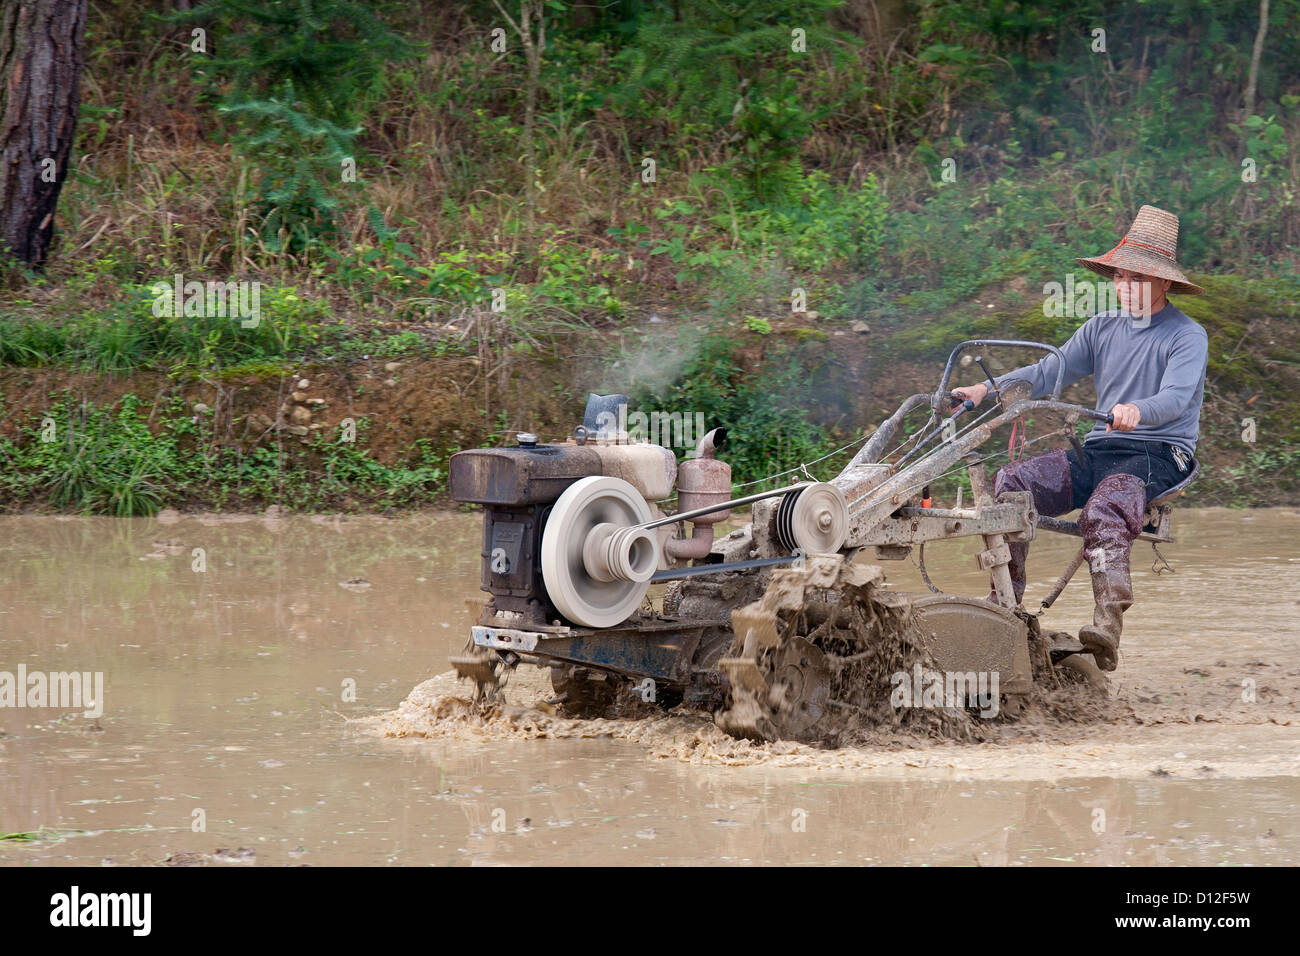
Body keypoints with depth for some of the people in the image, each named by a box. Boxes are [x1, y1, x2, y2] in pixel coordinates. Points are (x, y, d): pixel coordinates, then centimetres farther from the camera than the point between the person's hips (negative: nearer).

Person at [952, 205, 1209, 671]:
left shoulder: (1187, 336, -2)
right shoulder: (1101, 329, 16)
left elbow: (1175, 398, -20)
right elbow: (1048, 371, 10)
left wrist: (1136, 411, -42)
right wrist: (989, 389, -7)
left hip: (1161, 454, -6)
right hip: (1099, 450, 6)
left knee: (1104, 508, -38)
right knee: (1011, 481, -17)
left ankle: (1108, 627, -50)